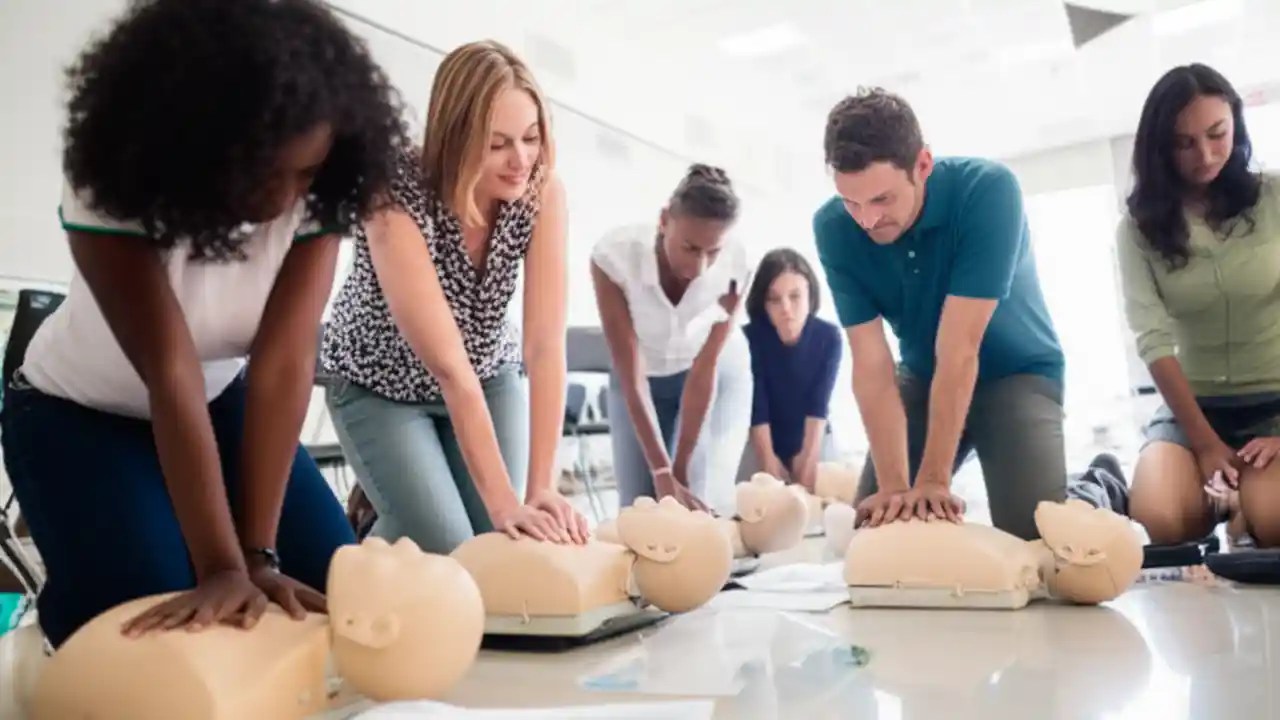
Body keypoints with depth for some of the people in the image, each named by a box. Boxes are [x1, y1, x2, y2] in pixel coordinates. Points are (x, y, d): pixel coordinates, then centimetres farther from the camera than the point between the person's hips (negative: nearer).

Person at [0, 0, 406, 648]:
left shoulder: (314, 199, -24)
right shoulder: (114, 192, -32)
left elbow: (284, 365, -30)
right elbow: (172, 377, -39)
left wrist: (258, 554, -33)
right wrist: (221, 567, -42)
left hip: (222, 397, 3)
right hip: (77, 413, -2)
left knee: (329, 582, -9)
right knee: (150, 612, -18)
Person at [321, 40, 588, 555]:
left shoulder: (542, 192, -22)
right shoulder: (398, 202, -33)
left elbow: (546, 344, -27)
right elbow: (448, 367, -37)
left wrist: (542, 487, -33)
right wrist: (504, 500, -40)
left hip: (489, 374, 4)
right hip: (380, 385, -3)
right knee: (445, 552, -12)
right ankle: (373, 525, 21)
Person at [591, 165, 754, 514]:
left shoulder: (736, 263, -30)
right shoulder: (614, 255, -33)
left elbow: (705, 369, -22)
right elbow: (631, 377, -29)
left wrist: (681, 467, -21)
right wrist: (662, 472, -32)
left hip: (717, 373, 0)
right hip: (642, 374, 0)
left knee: (705, 504, -10)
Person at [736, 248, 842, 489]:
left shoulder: (829, 337, -18)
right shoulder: (750, 338, -22)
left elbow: (818, 406, -21)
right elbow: (756, 408, -22)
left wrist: (809, 458, -29)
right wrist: (770, 463, -26)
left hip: (814, 439, 1)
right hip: (762, 443, -1)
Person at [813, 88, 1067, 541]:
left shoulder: (986, 190, -30)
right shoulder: (833, 228, -20)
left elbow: (959, 350, -32)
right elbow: (871, 363, -22)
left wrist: (935, 479, -32)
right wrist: (892, 484, -30)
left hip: (1017, 371, -3)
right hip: (923, 377, 4)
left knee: (1032, 531, -19)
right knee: (872, 524, -2)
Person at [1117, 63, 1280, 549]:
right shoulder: (1139, 227, 0)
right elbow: (1153, 339, -9)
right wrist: (1205, 443, -15)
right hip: (1193, 405, 1)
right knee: (1162, 520, -25)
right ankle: (1222, 495, 9)